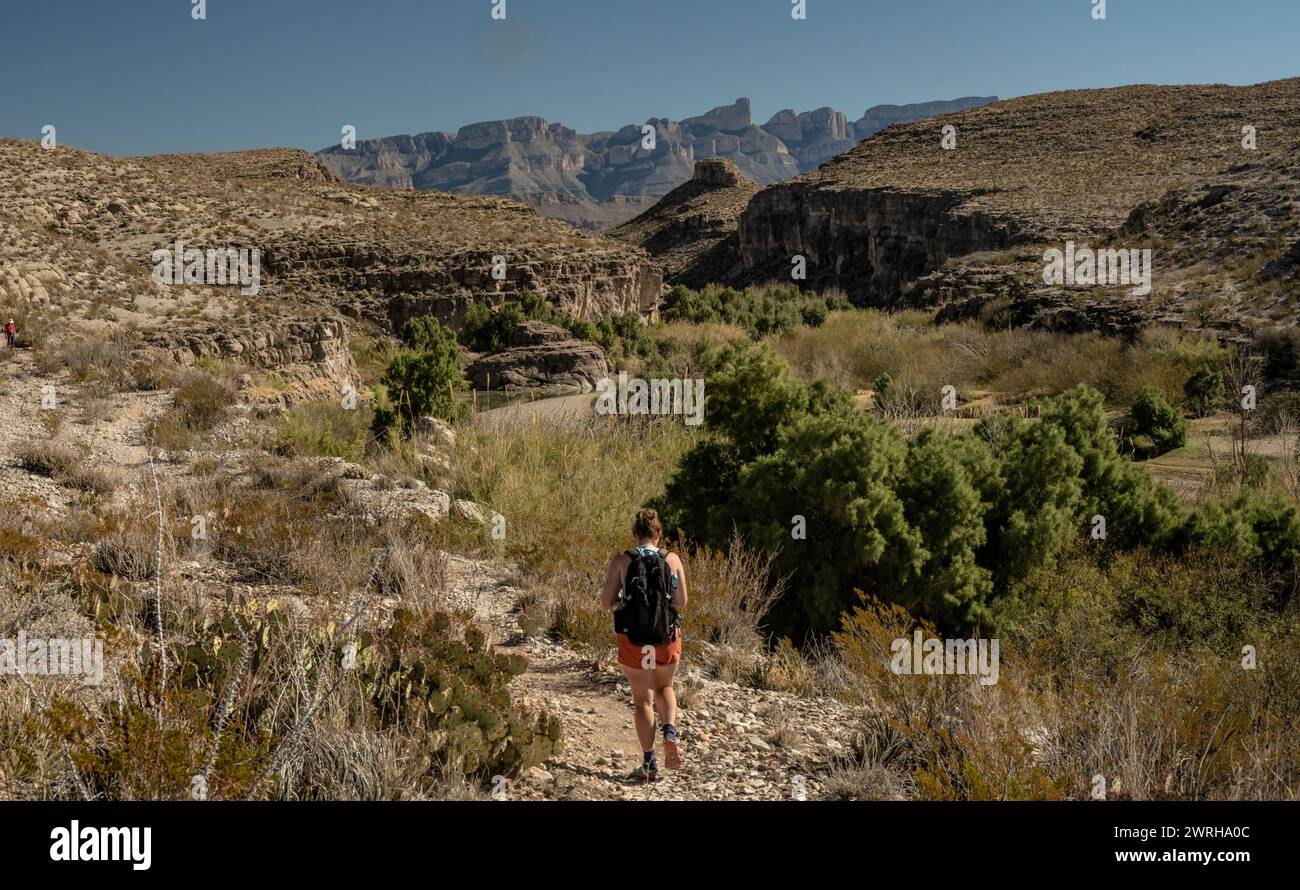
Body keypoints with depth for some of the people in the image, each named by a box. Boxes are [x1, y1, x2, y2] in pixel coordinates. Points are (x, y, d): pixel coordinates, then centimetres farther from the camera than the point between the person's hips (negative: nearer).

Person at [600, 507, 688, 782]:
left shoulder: (621, 561, -8)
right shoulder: (673, 560, -4)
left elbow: (605, 603, -8)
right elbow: (681, 601, 0)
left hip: (633, 640, -1)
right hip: (667, 638, 1)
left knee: (642, 700, 13)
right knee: (664, 688, 27)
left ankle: (649, 763, 12)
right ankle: (670, 732, 2)